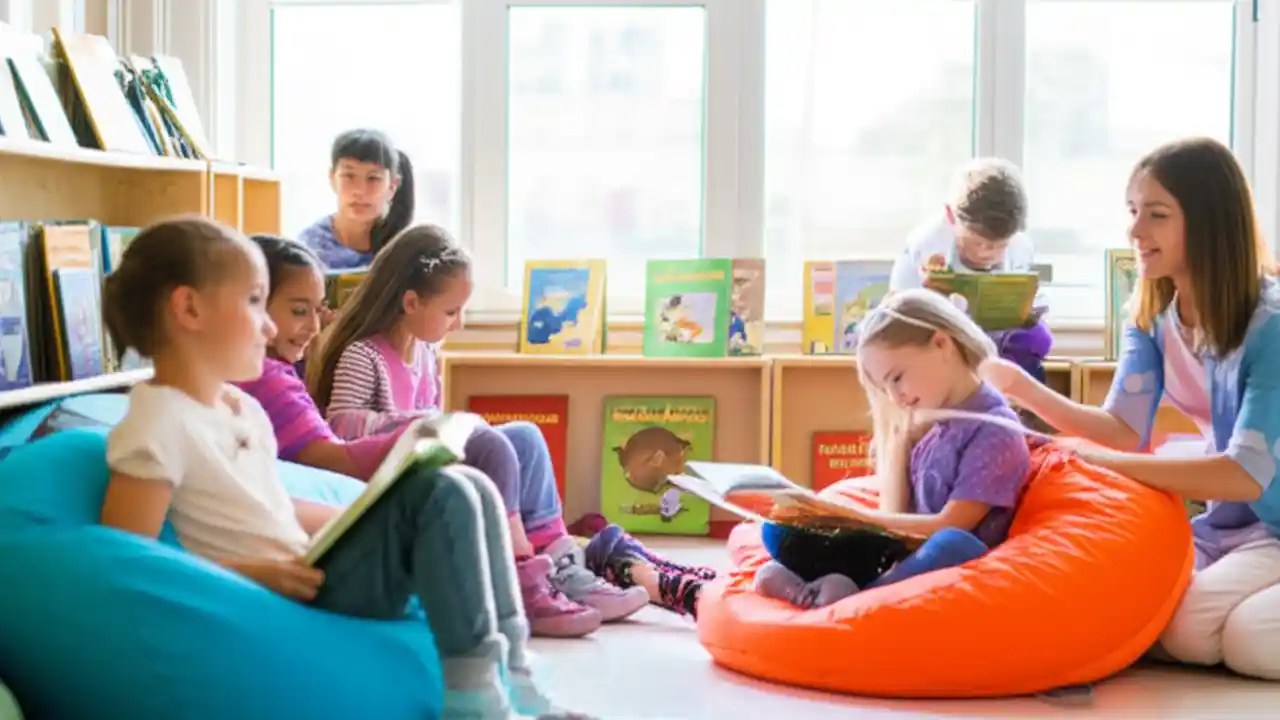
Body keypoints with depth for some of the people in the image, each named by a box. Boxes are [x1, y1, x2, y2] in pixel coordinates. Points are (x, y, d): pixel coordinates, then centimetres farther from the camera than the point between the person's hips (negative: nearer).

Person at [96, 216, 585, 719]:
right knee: (445, 496, -18)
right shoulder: (158, 426, -16)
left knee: (465, 492, 3)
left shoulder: (243, 409, 14)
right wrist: (250, 576, -24)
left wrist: (373, 519, 12)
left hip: (305, 574, 9)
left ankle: (507, 674, 2)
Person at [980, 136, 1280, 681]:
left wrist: (1091, 461, -31)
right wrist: (1015, 383, -21)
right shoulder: (1152, 317, 0)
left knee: (1189, 625, -30)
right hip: (1231, 521, 6)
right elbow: (1124, 431, -7)